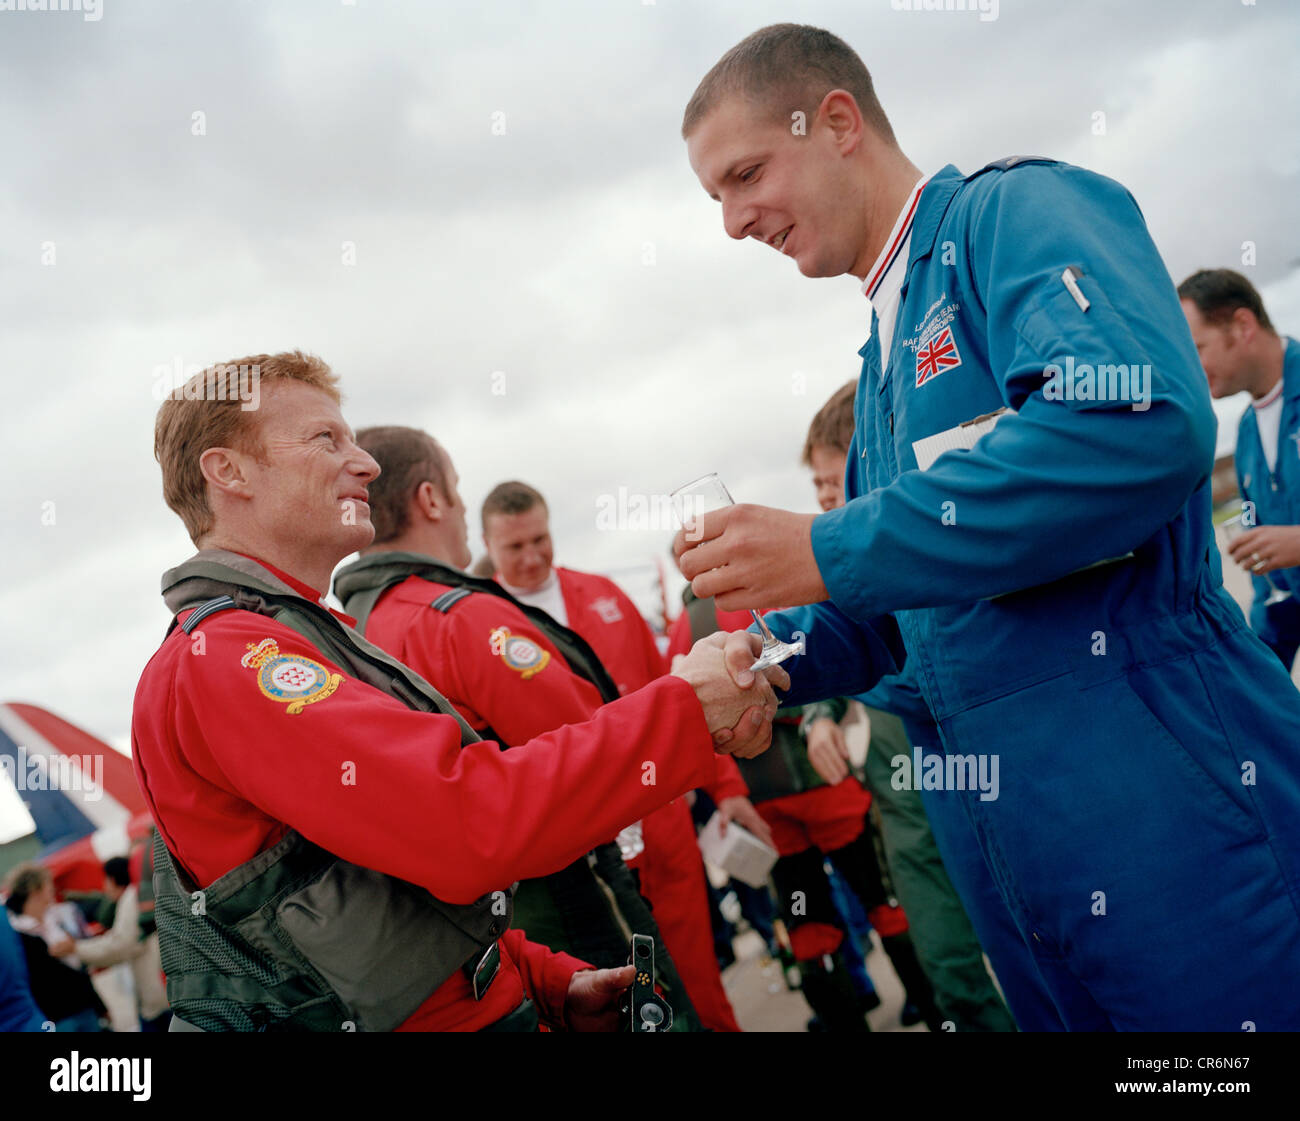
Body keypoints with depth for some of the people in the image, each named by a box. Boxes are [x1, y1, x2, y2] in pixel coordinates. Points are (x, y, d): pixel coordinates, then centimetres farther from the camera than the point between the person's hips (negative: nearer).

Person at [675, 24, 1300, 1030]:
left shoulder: (1015, 210, -8)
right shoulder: (884, 361, 19)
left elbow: (1141, 420, -29)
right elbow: (880, 620, 23)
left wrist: (827, 551, -23)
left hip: (1188, 820, -9)